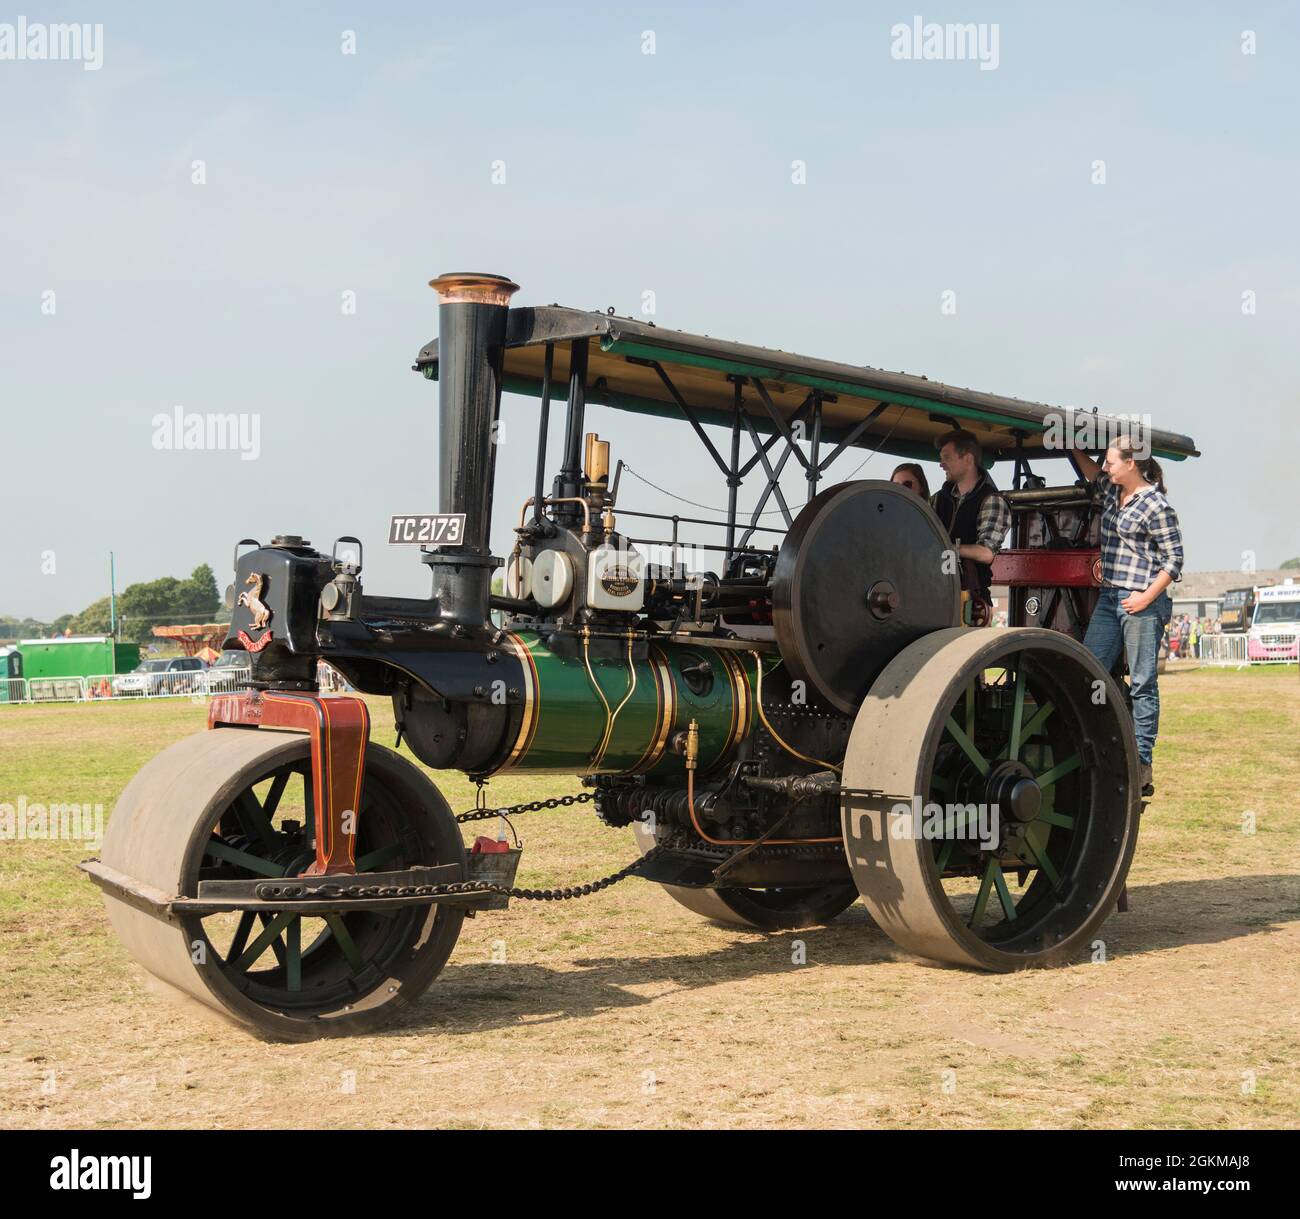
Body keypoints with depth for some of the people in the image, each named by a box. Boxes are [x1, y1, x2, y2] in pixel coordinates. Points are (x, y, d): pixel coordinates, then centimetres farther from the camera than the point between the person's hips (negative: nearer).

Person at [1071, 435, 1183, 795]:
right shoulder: (1112, 491, 12)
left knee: (1142, 684, -3)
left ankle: (1142, 764, 0)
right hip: (1109, 598, 8)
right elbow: (1091, 472, 35)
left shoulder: (1156, 506, -10)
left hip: (1141, 602, -8)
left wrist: (1146, 597, -16)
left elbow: (1174, 560, -10)